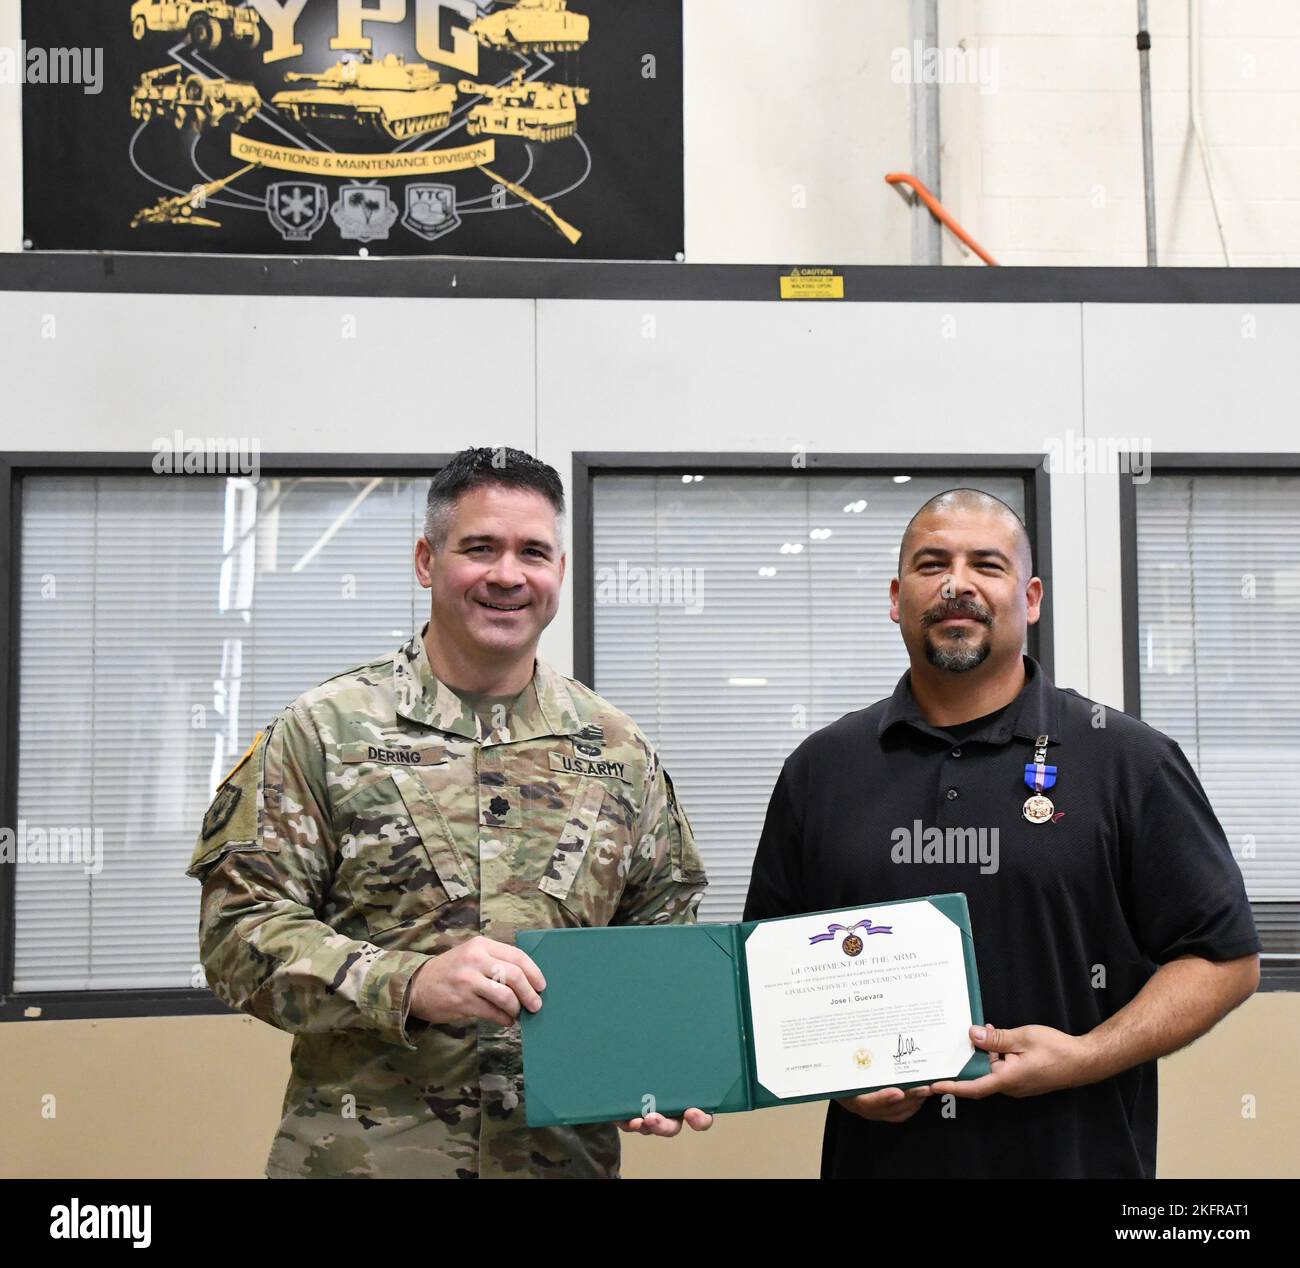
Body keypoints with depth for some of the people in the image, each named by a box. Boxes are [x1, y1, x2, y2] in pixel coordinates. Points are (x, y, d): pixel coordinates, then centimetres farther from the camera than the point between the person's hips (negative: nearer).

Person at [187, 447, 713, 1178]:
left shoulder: (619, 753, 6)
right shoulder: (323, 731, -4)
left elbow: (665, 941, 12)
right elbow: (240, 926, -8)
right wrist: (411, 983, -21)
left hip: (567, 1151, 3)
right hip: (361, 1153, -2)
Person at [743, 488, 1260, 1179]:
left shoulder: (1128, 759, -3)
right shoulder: (822, 768, 4)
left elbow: (1226, 958, -3)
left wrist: (1086, 1057, -15)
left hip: (1077, 1152, -2)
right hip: (875, 1151, 2)